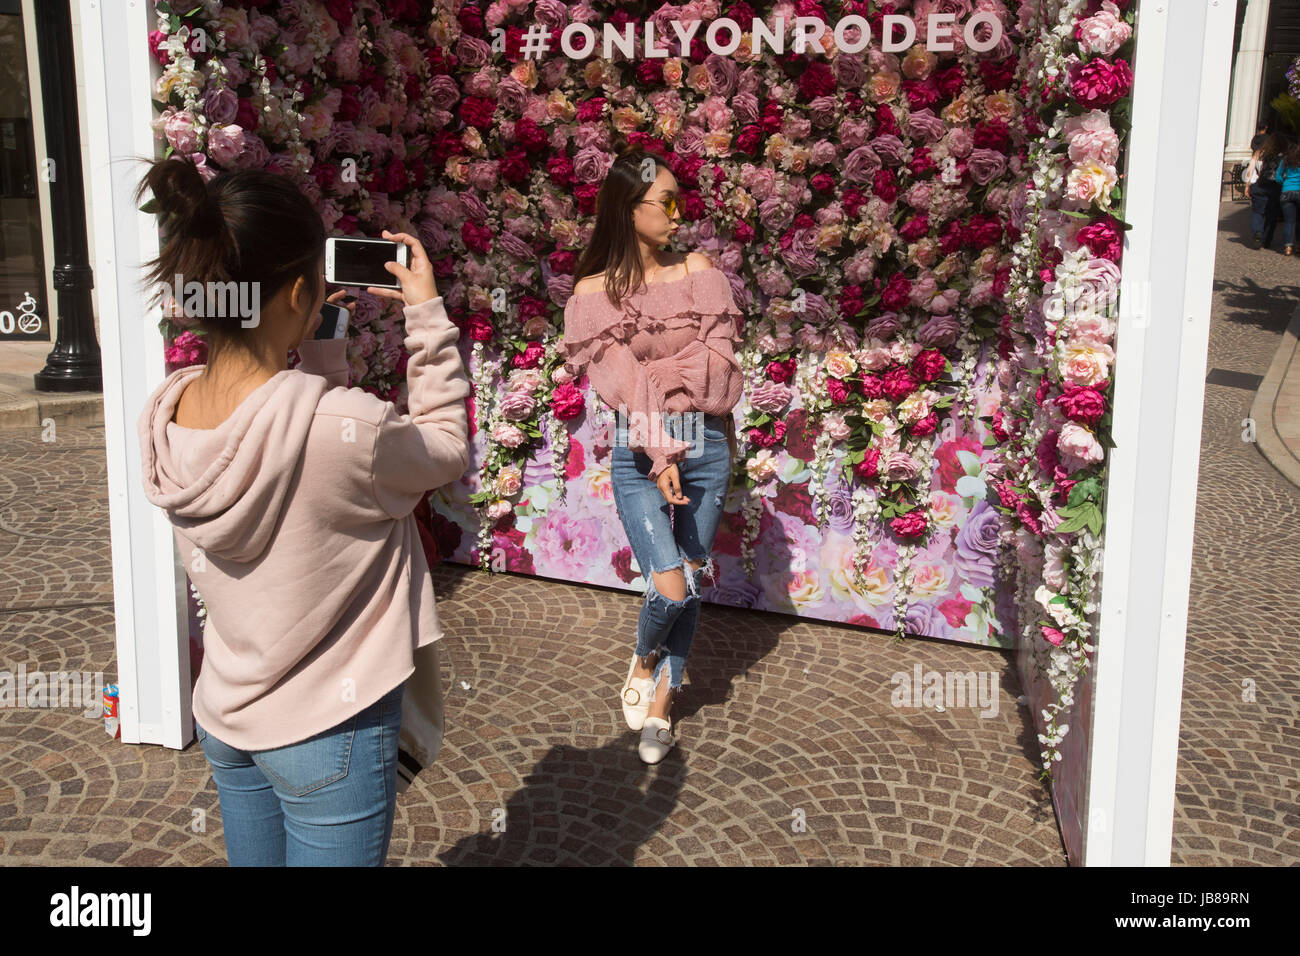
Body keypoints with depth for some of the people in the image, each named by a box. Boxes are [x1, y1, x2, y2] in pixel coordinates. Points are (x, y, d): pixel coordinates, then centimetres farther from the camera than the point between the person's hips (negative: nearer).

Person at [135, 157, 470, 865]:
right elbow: (445, 451, -9)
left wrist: (310, 328, 0)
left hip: (225, 717, 7)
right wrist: (427, 314, -5)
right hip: (327, 735, -6)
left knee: (255, 859, 25)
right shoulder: (342, 429, -31)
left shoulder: (163, 416, -11)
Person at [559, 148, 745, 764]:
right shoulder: (595, 291, -2)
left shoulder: (698, 270, 5)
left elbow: (716, 361, -3)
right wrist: (659, 458, -17)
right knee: (670, 590, -12)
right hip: (637, 453, -3)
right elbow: (622, 385, -11)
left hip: (706, 445, 3)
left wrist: (659, 378, -9)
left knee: (690, 584, 7)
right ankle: (644, 659, 22)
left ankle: (660, 703, 24)